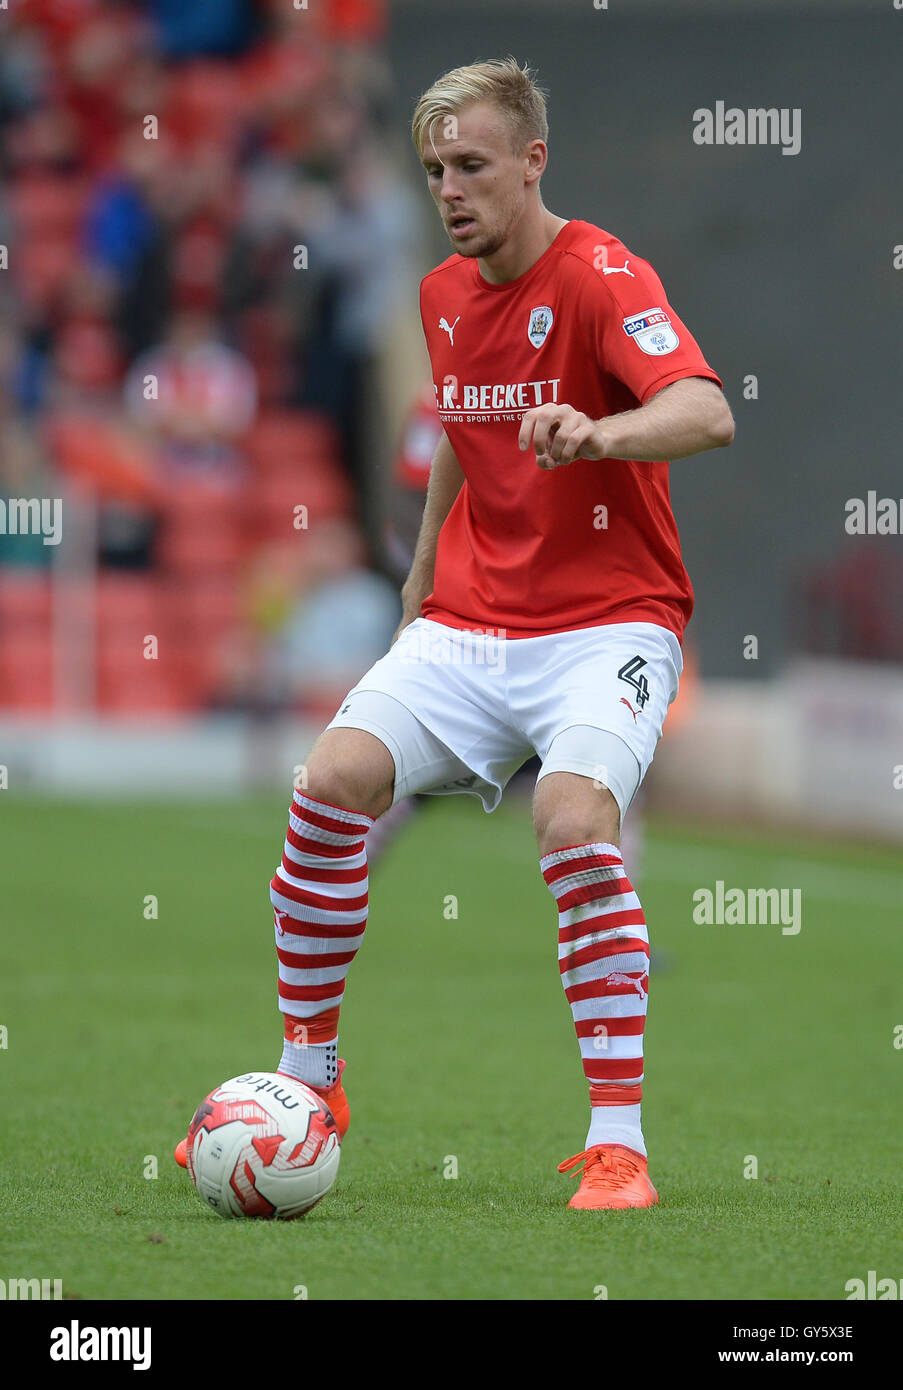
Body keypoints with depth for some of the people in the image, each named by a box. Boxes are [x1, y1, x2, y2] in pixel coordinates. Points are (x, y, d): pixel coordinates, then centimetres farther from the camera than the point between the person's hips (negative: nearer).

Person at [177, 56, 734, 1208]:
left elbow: (707, 411, -32)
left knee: (574, 818, -31)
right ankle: (308, 1082, 0)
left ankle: (618, 1144, -24)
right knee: (334, 779, -16)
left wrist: (600, 433, -51)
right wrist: (422, 584, 30)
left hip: (608, 620, -6)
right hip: (471, 625, 6)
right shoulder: (444, 296, 9)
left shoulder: (601, 279, -14)